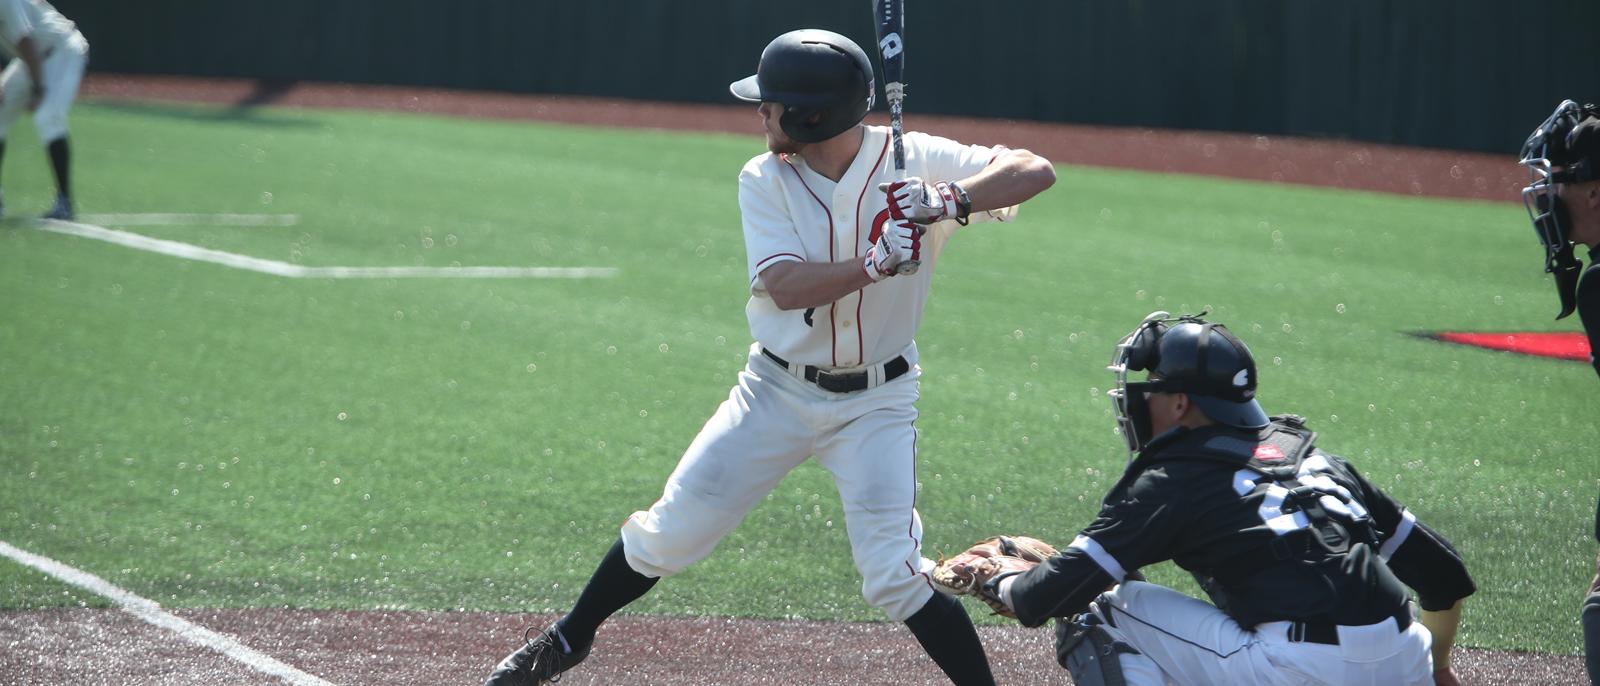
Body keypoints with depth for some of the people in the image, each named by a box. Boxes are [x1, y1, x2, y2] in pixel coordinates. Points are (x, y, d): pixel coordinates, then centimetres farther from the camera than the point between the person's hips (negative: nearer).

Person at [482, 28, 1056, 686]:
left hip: (875, 403, -2)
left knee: (893, 575, -16)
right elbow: (786, 287, -22)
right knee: (668, 532, 6)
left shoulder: (915, 162, -13)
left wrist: (950, 202, -38)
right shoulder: (764, 180, -9)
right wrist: (877, 263, -37)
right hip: (777, 390, 3)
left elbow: (1036, 170, -22)